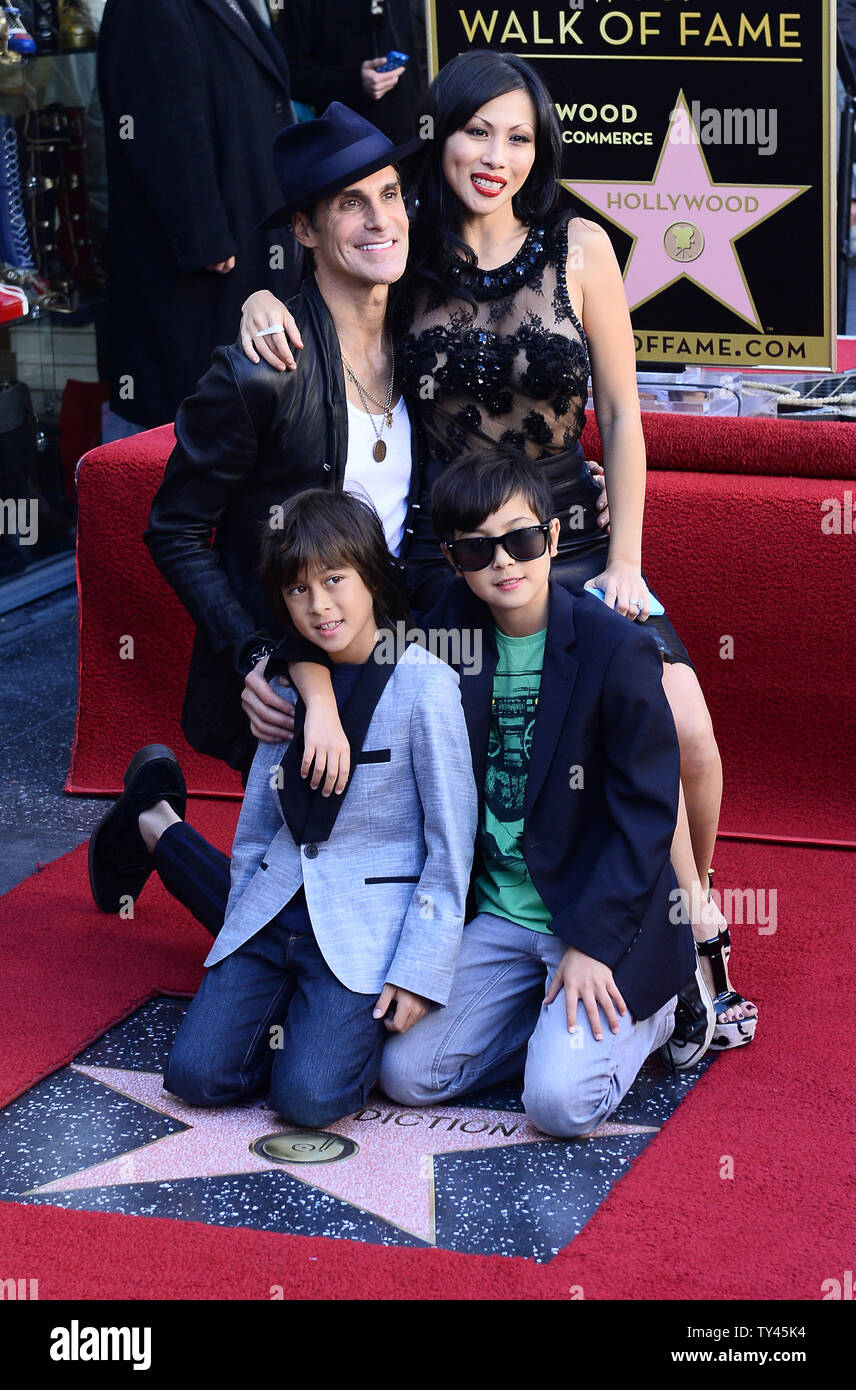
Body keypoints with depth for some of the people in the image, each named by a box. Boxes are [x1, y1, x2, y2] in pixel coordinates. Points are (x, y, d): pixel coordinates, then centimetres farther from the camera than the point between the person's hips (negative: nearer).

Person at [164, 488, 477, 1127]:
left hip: (368, 922, -5)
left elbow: (451, 842, -10)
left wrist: (419, 971, -13)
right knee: (196, 1073, -9)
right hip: (277, 911, 5)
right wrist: (240, 923, 12)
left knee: (310, 1096, -20)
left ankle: (365, 1016, 9)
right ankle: (298, 1006, 16)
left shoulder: (426, 685, -12)